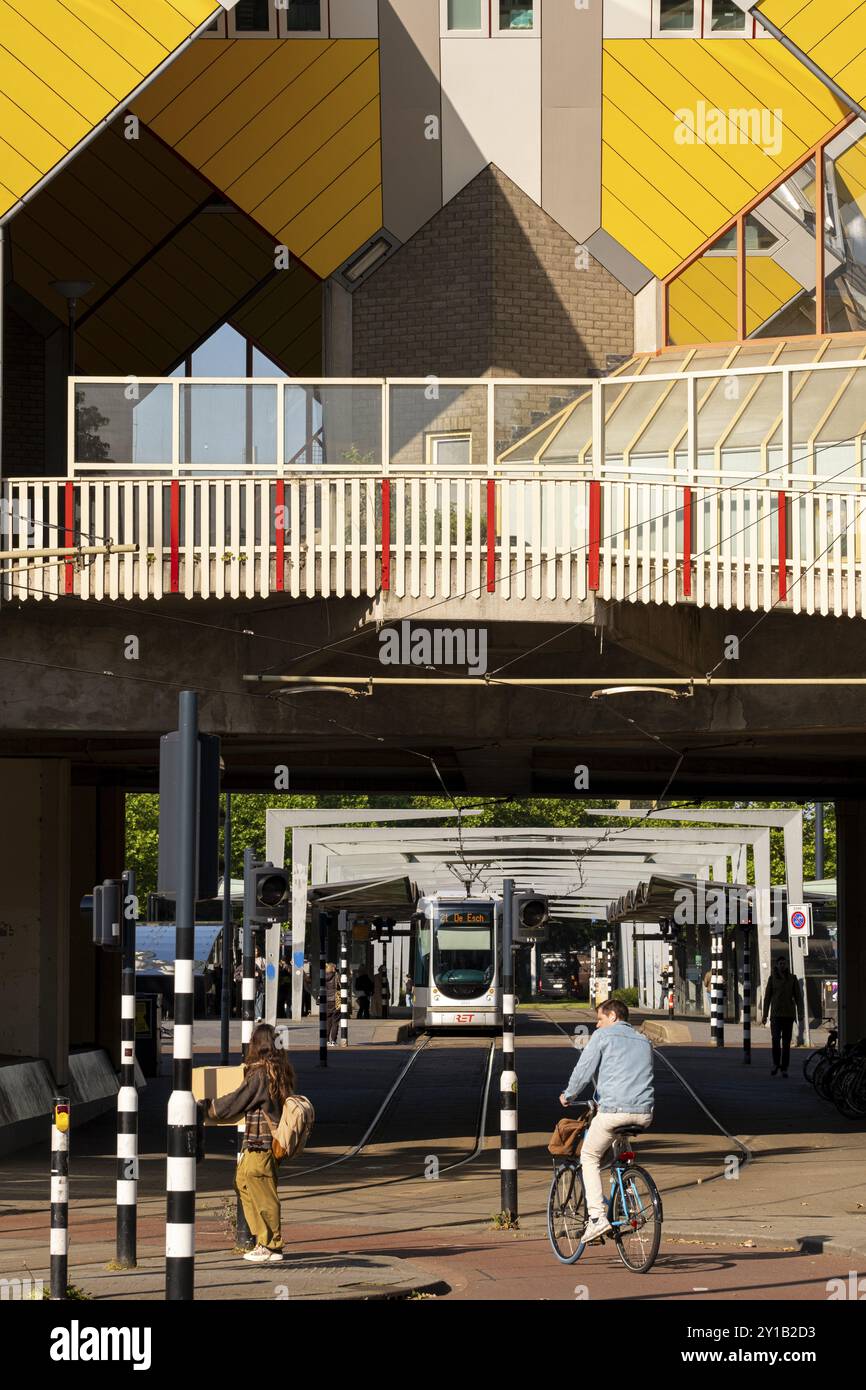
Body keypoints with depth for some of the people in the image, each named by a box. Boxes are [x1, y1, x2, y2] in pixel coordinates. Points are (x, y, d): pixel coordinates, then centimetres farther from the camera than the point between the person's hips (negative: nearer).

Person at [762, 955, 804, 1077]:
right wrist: (764, 1015, 1)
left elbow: (798, 998, 4)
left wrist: (800, 1016, -3)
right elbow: (767, 997, 5)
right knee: (776, 1039, -16)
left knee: (786, 1042, 0)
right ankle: (776, 1064, 4)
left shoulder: (793, 979, 5)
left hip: (789, 1014, 1)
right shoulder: (772, 978, 4)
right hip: (776, 1014, -1)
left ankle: (784, 1069, 6)